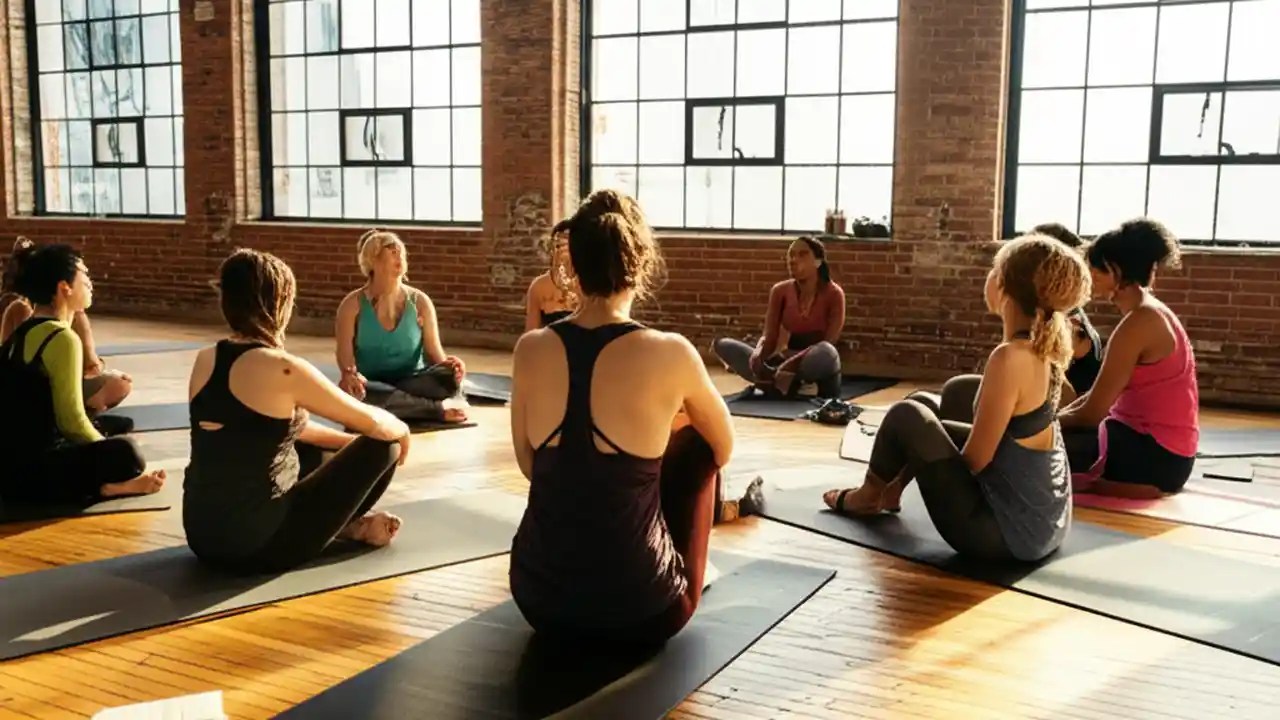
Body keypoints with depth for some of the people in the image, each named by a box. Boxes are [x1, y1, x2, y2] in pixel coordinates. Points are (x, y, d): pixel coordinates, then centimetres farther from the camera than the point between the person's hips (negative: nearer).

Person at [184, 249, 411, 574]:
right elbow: (373, 422, -6)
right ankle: (352, 529, 24)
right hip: (261, 544, -8)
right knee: (381, 448, 7)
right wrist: (402, 430, 17)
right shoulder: (283, 369, -19)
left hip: (202, 535, 8)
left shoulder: (204, 360, 4)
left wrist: (349, 442, 26)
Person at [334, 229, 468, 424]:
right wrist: (349, 373, -32)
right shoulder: (353, 304, 1)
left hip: (413, 382, 1)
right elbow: (345, 351, -9)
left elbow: (434, 351, 1)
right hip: (372, 386, 0)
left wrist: (448, 363, -23)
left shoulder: (420, 302, 5)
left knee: (449, 376, -29)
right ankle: (438, 408, -28)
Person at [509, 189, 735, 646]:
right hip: (639, 609, -3)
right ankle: (686, 573, 39)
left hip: (540, 600, 4)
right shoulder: (670, 353, -15)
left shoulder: (530, 350, -6)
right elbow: (724, 446, 6)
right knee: (699, 443, 22)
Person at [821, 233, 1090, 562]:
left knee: (907, 417, 2)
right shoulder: (1047, 346, -2)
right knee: (926, 420, 22)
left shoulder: (1009, 357, -25)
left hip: (1006, 531, -8)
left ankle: (867, 496, 27)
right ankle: (890, 490, 42)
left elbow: (975, 459, -17)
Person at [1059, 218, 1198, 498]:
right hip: (1152, 445, 10)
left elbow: (1092, 412, -17)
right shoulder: (1147, 314, 12)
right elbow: (1100, 395, 15)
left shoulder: (1139, 322, -18)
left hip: (1155, 455, -10)